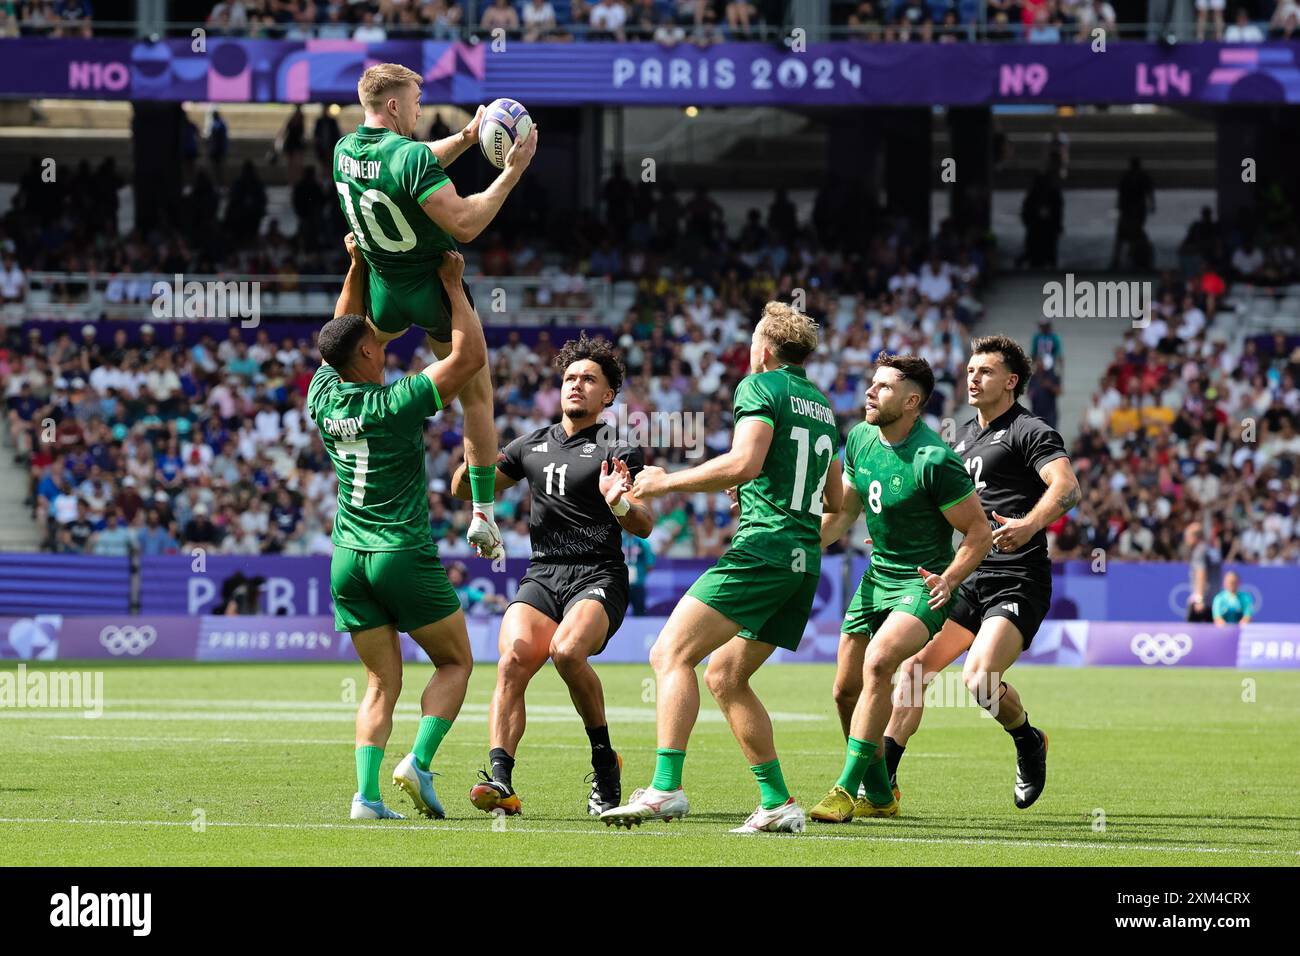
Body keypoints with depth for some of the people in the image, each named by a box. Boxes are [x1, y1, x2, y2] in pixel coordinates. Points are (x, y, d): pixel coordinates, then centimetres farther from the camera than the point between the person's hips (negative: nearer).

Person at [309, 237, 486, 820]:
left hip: (348, 557, 5)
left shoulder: (323, 395, 2)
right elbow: (470, 355, -13)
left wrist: (357, 266, 15)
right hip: (404, 554, -5)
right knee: (455, 662, 11)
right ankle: (419, 762, -10)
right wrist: (453, 285, -6)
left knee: (381, 683, 9)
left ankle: (367, 795, -6)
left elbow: (343, 331, 20)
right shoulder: (396, 405, -14)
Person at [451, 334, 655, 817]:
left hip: (599, 577, -4)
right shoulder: (532, 446, 20)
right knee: (513, 659, -24)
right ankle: (500, 781, -36)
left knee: (567, 650, -32)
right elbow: (463, 488, 26)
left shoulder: (618, 451, 6)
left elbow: (644, 527, -2)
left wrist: (619, 504, -25)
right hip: (542, 577, 4)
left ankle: (605, 761, -12)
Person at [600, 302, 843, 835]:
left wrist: (669, 482, -10)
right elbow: (835, 501, 27)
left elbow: (744, 462, -18)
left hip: (762, 548, -9)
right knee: (724, 675, 15)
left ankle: (665, 787, -28)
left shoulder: (761, 386, -3)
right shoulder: (822, 405, 22)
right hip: (804, 562, 9)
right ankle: (778, 804, 9)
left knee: (672, 655, -13)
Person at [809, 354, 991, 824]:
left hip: (923, 584, -8)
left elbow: (979, 531, -16)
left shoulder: (933, 461, -22)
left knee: (877, 663, -29)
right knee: (846, 689, 8)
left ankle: (847, 789, -25)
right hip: (877, 576, 8)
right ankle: (878, 795, 28)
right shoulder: (861, 438, 1)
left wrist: (948, 581, -28)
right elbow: (845, 511, 17)